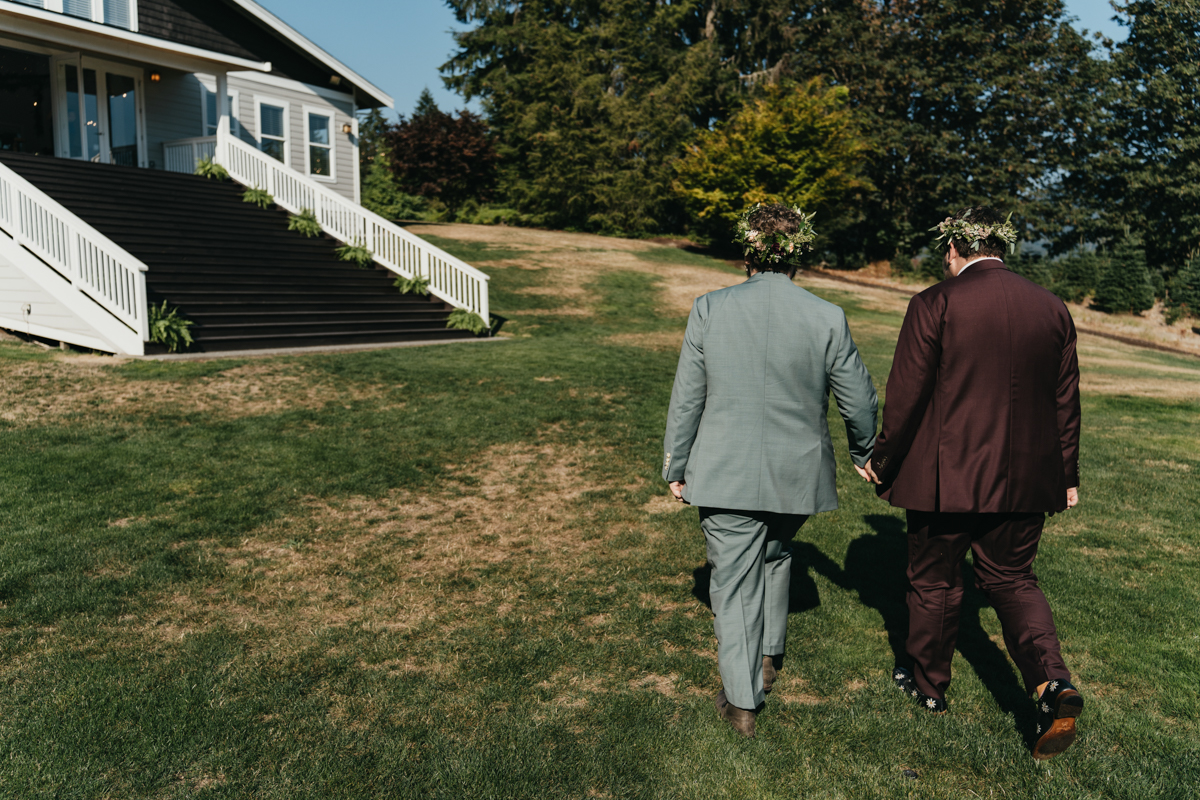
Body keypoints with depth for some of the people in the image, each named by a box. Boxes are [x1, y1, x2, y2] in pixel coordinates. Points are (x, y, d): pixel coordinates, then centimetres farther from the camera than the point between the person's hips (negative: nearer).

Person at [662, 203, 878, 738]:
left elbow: (686, 400, -4)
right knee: (775, 556, 27)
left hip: (725, 473, -2)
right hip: (796, 473, 2)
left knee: (734, 580, 8)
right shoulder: (827, 319, -7)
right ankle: (768, 655, 41)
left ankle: (742, 702, 14)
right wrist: (863, 452, 22)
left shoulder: (708, 309, -8)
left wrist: (675, 467, 7)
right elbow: (859, 400, 2)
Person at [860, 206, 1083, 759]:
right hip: (1024, 480, 5)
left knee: (934, 580, 13)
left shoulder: (935, 305, -12)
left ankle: (929, 685, 31)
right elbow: (1066, 401, 9)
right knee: (1012, 579, 20)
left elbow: (906, 396, -12)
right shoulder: (1052, 308, 3)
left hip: (947, 477, -4)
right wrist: (1066, 475, 19)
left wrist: (882, 461, 2)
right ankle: (1052, 682, 2)